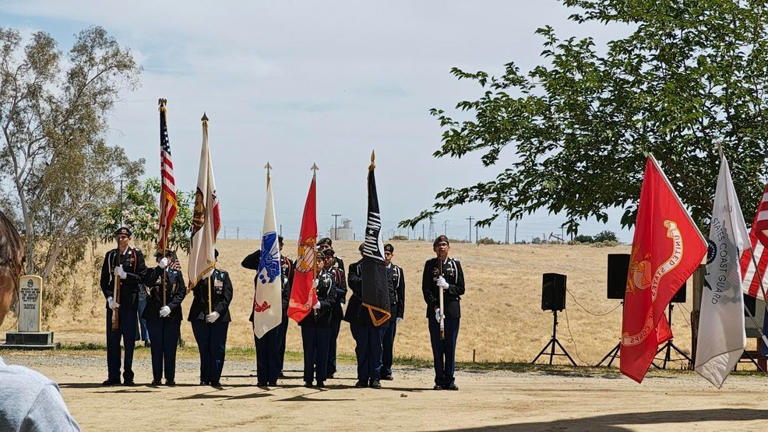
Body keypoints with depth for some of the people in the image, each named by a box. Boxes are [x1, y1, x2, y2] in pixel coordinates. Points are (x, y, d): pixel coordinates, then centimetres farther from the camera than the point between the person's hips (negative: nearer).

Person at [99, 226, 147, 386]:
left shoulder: (136, 255, 3)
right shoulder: (110, 255, 11)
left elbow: (143, 277, -3)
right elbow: (104, 280, 8)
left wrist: (125, 275, -16)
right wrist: (110, 298, -6)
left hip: (130, 302, -3)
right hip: (113, 302, 3)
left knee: (129, 340, -1)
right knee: (112, 340, 2)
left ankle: (128, 376, 4)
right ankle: (113, 376, 6)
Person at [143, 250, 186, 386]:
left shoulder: (176, 273, 9)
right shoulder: (152, 272, 6)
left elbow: (182, 292, 1)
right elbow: (149, 283, -15)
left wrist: (170, 306, -12)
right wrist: (160, 267, -18)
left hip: (172, 315, 0)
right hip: (154, 314, 0)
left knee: (170, 347, 0)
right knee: (156, 347, 1)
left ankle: (170, 377, 6)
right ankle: (156, 377, 7)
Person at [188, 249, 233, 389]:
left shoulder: (223, 275, 7)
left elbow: (227, 296, -2)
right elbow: (194, 289, -9)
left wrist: (217, 312, -14)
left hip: (219, 318, -1)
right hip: (200, 317, 1)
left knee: (217, 349, -4)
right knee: (204, 349, 4)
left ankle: (214, 379, 0)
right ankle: (205, 379, 11)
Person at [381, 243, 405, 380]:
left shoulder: (398, 271, 11)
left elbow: (401, 294, 10)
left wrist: (400, 313, 4)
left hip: (392, 310, 2)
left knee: (389, 343, 5)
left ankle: (387, 371, 10)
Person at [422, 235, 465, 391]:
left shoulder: (455, 264, 6)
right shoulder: (430, 264, 4)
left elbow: (461, 289, 4)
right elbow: (426, 289, 0)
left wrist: (447, 286, -15)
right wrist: (435, 308, -11)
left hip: (452, 311, 1)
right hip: (434, 311, -1)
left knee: (450, 347, 2)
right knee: (437, 347, 0)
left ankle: (449, 380, 7)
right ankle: (439, 381, 5)